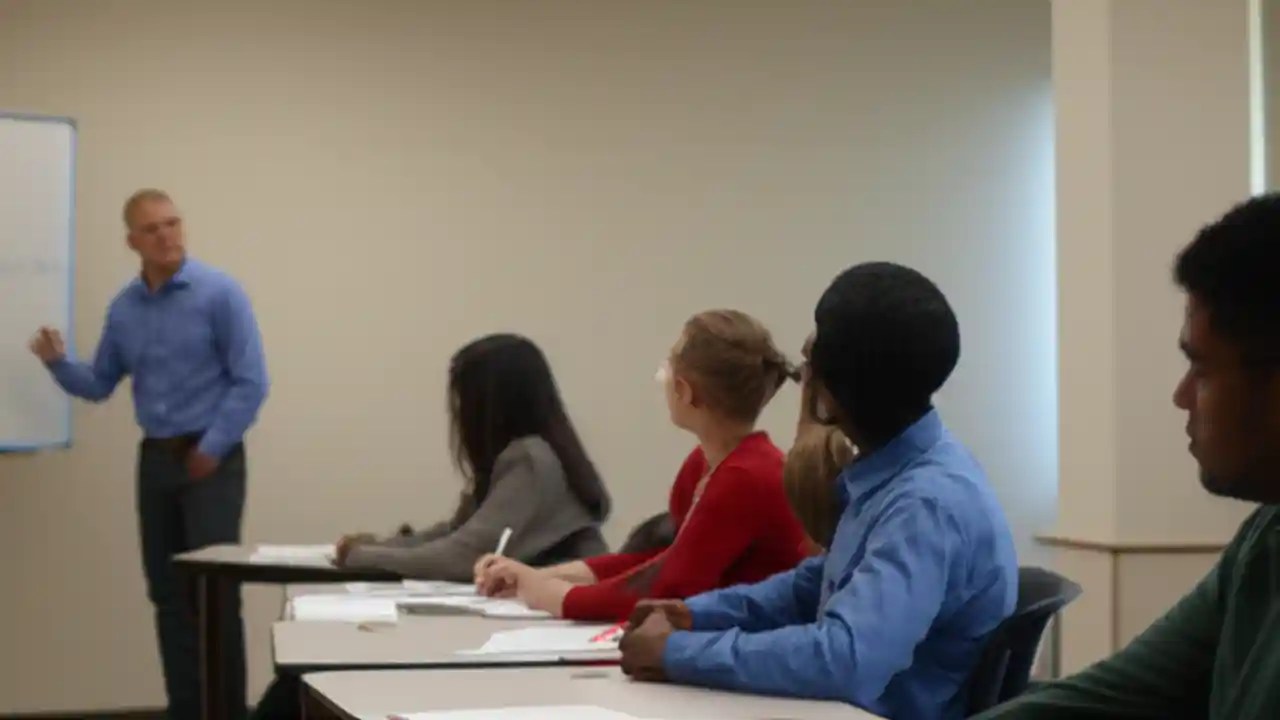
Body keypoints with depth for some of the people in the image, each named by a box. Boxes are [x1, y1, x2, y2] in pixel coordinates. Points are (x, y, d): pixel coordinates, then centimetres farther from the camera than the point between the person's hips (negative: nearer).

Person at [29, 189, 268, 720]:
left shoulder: (219, 293, -10)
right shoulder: (124, 307, 8)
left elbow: (251, 383, -12)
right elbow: (100, 385, 15)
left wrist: (210, 449, -14)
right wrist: (58, 362, -5)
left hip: (210, 458, -6)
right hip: (155, 458, 6)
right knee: (168, 593, 7)